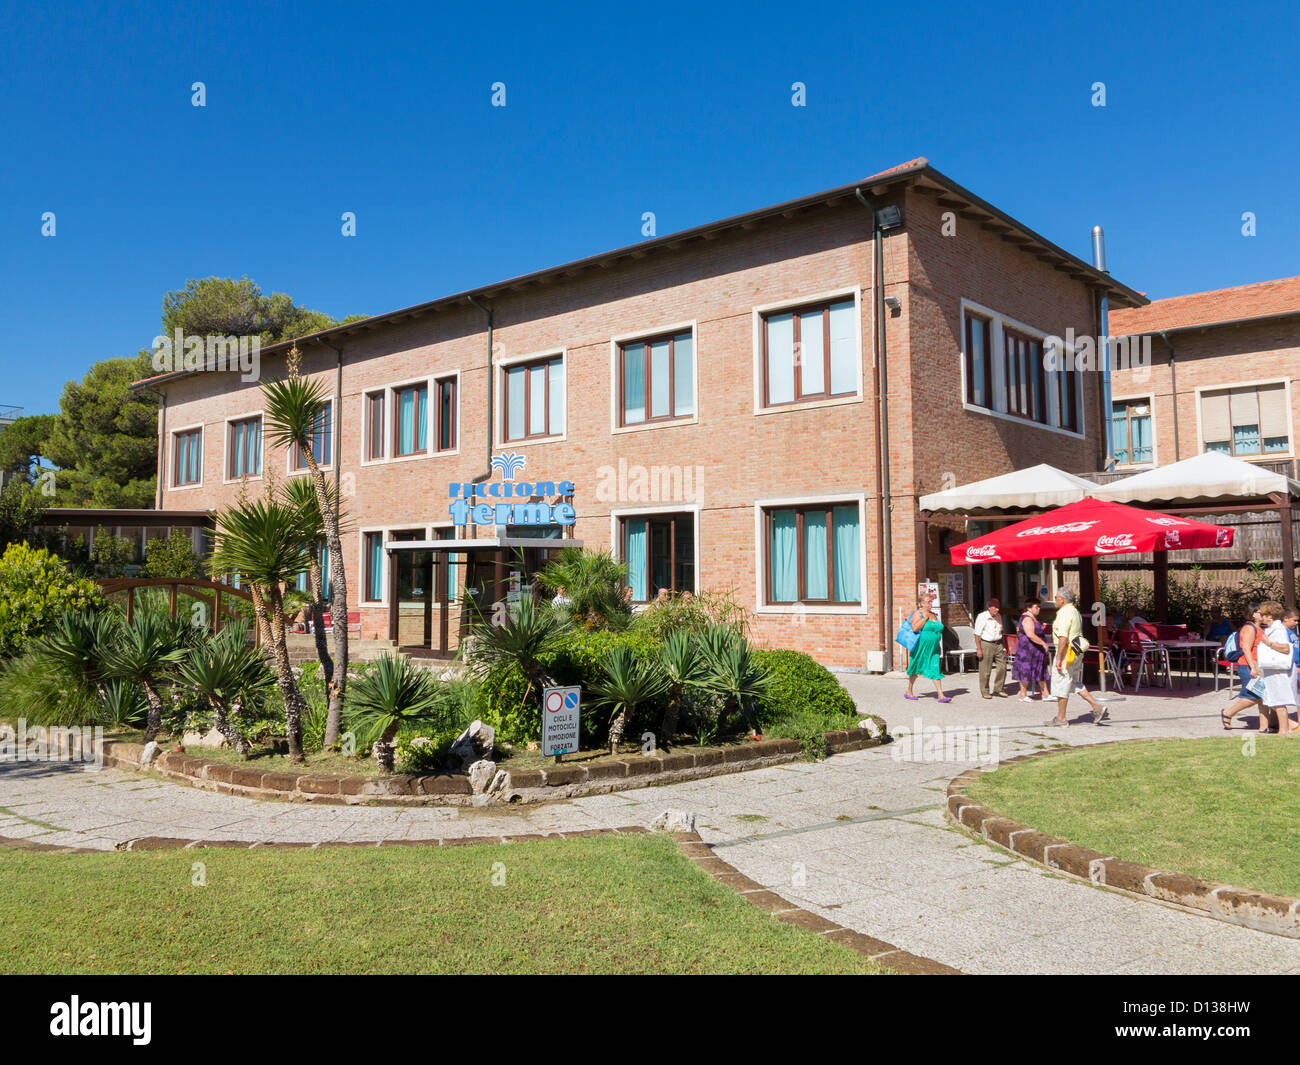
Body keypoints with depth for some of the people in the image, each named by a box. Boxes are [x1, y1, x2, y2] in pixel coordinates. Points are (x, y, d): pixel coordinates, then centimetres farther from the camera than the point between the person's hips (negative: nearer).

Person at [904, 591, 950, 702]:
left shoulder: (933, 615, 13)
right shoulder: (918, 613, -9)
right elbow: (915, 628, -23)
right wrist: (925, 618, -19)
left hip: (933, 648, 5)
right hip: (920, 647, -5)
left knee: (936, 670, -4)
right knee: (915, 669, 8)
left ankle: (941, 695, -9)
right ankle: (909, 692, 25)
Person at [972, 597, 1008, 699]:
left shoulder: (998, 616, 9)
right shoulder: (982, 617, -11)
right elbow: (977, 634, -11)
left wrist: (1002, 646, 16)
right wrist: (979, 649, -14)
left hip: (998, 644, 6)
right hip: (986, 644, -6)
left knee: (1002, 667, 1)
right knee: (985, 670, -1)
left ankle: (998, 689, 15)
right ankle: (985, 692, 11)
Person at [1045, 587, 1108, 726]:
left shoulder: (1064, 613, -18)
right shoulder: (1075, 611, 13)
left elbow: (1063, 638, -23)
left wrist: (1059, 658, -21)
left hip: (1066, 652, -10)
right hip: (1077, 651, 10)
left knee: (1061, 685, 1)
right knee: (1075, 683, 19)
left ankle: (1061, 718, 8)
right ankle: (1097, 707, 11)